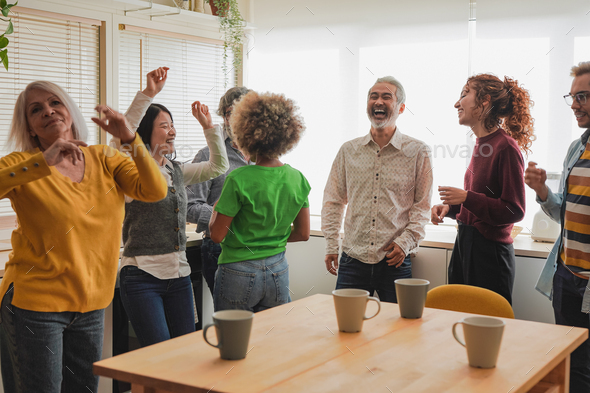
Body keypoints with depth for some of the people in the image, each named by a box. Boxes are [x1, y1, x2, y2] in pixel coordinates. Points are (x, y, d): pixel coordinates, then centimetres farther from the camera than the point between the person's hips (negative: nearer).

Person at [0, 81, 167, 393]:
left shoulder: (104, 160, 5)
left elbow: (155, 191, -8)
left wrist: (130, 139, -19)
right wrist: (43, 163, -31)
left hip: (91, 304, 4)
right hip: (35, 304, -4)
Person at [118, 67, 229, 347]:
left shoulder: (177, 172, 13)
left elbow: (219, 166, 18)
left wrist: (208, 126, 8)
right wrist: (148, 93, -31)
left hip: (179, 274, 6)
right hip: (142, 275, -6)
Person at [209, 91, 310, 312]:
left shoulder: (239, 179, -17)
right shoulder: (297, 178, -1)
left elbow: (217, 235, -12)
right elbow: (302, 234, 7)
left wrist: (215, 210, 6)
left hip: (239, 273, -5)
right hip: (278, 272, 5)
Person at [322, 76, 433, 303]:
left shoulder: (418, 152, 2)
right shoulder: (349, 150, 9)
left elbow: (422, 206, 3)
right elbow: (333, 201, 14)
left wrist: (406, 241, -9)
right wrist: (331, 245, 7)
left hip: (394, 261, -2)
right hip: (353, 259, 2)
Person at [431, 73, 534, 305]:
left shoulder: (506, 147, -16)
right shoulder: (482, 143, 10)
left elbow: (515, 211, -17)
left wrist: (466, 197, -19)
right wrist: (450, 207, 5)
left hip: (490, 251, -9)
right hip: (465, 243, 9)